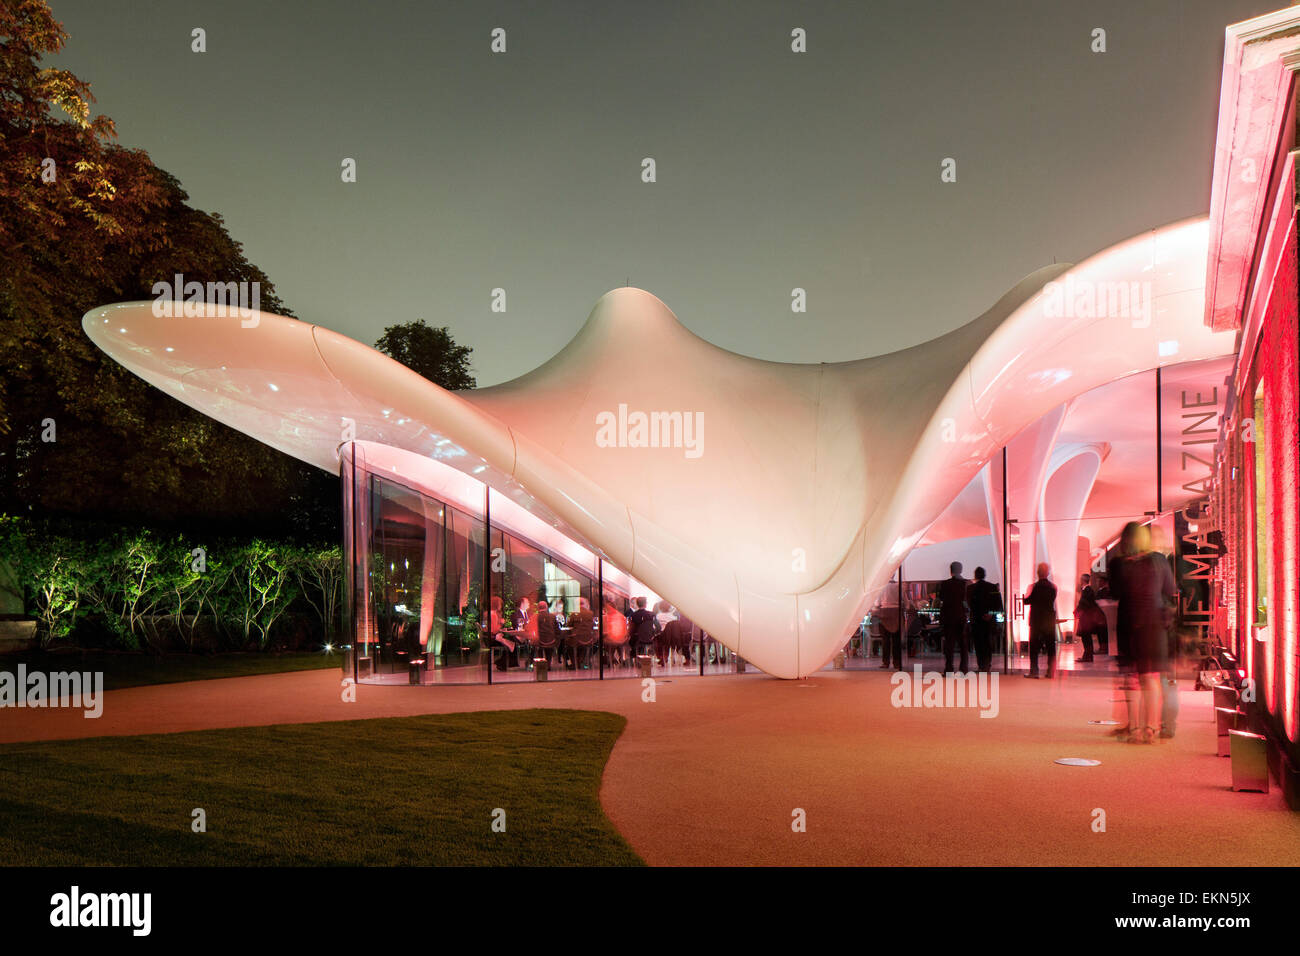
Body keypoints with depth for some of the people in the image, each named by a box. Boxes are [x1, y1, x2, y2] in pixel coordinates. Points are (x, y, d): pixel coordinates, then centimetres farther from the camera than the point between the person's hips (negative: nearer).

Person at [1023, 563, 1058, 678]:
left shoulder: (1035, 586, -13)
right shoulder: (1053, 587, 0)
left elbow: (1026, 601, -10)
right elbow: (1053, 601, 11)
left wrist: (1026, 598, 11)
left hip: (1037, 620, -4)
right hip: (1050, 620, 4)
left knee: (1034, 646, 4)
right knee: (1051, 646, 8)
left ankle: (1034, 671, 2)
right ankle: (1051, 672, 8)